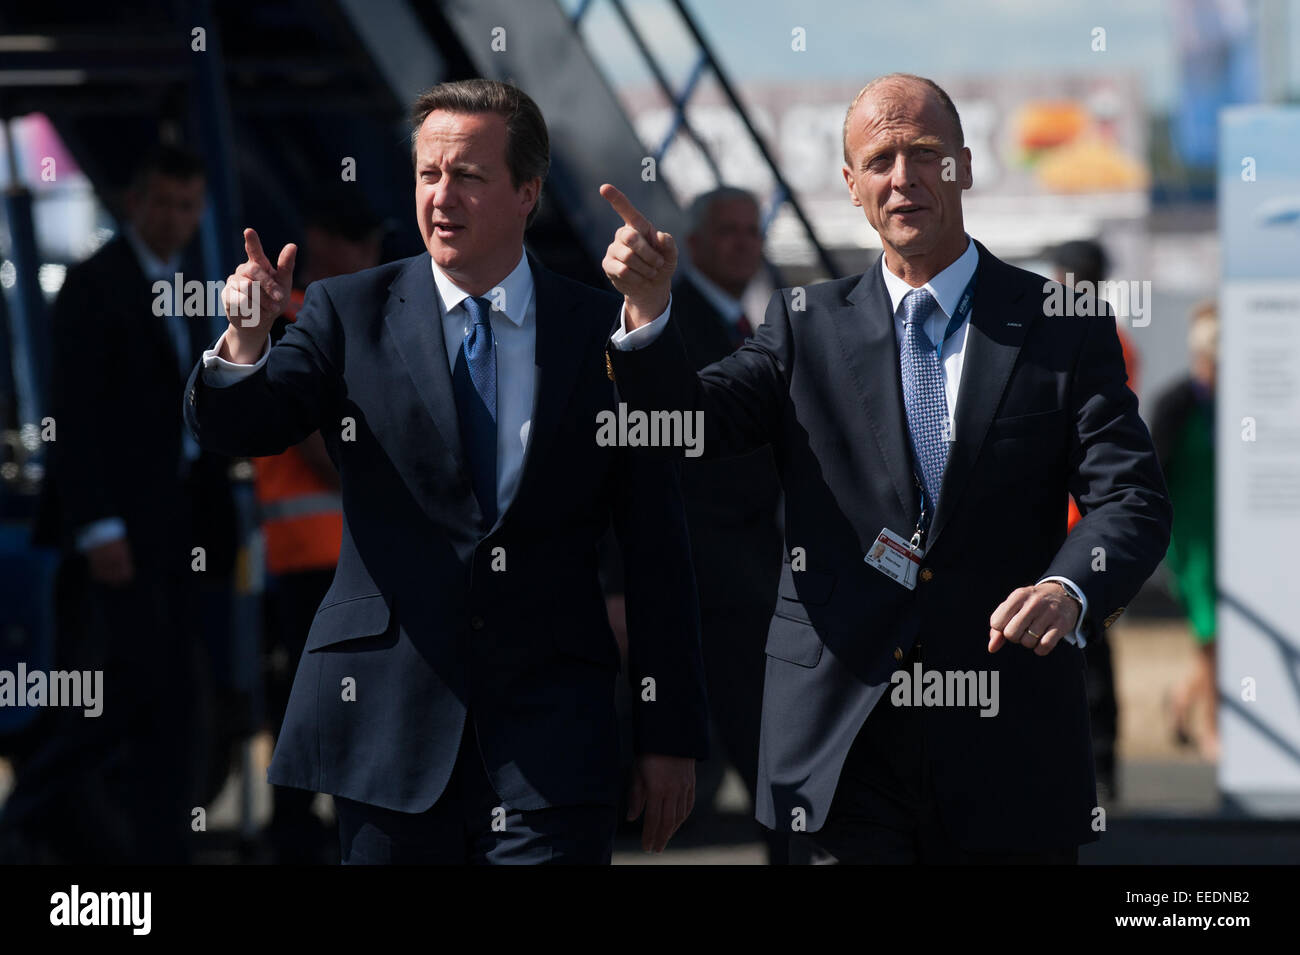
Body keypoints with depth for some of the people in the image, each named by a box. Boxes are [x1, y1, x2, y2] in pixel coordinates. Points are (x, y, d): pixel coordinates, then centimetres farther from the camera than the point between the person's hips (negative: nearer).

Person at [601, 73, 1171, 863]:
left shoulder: (1064, 329, 4)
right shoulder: (807, 325, 10)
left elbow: (1131, 499, -4)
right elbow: (690, 424, -3)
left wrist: (1071, 589, -25)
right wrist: (648, 310, -22)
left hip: (1009, 741, 0)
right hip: (844, 741, 0)